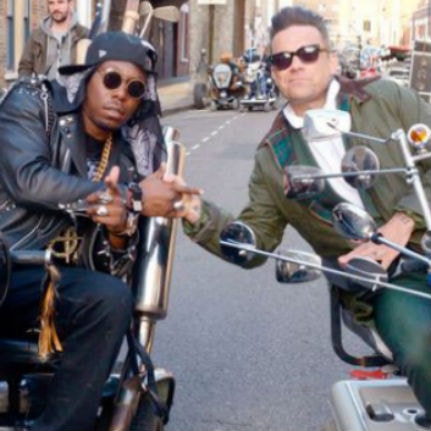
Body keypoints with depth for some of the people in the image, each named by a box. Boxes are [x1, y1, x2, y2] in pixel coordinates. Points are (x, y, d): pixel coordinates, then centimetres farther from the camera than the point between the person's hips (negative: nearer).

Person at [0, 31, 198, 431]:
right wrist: (134, 199, -12)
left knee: (111, 298, -26)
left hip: (36, 282, 4)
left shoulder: (124, 163, 13)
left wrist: (121, 228, -14)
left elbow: (113, 270, 11)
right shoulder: (33, 100, 4)